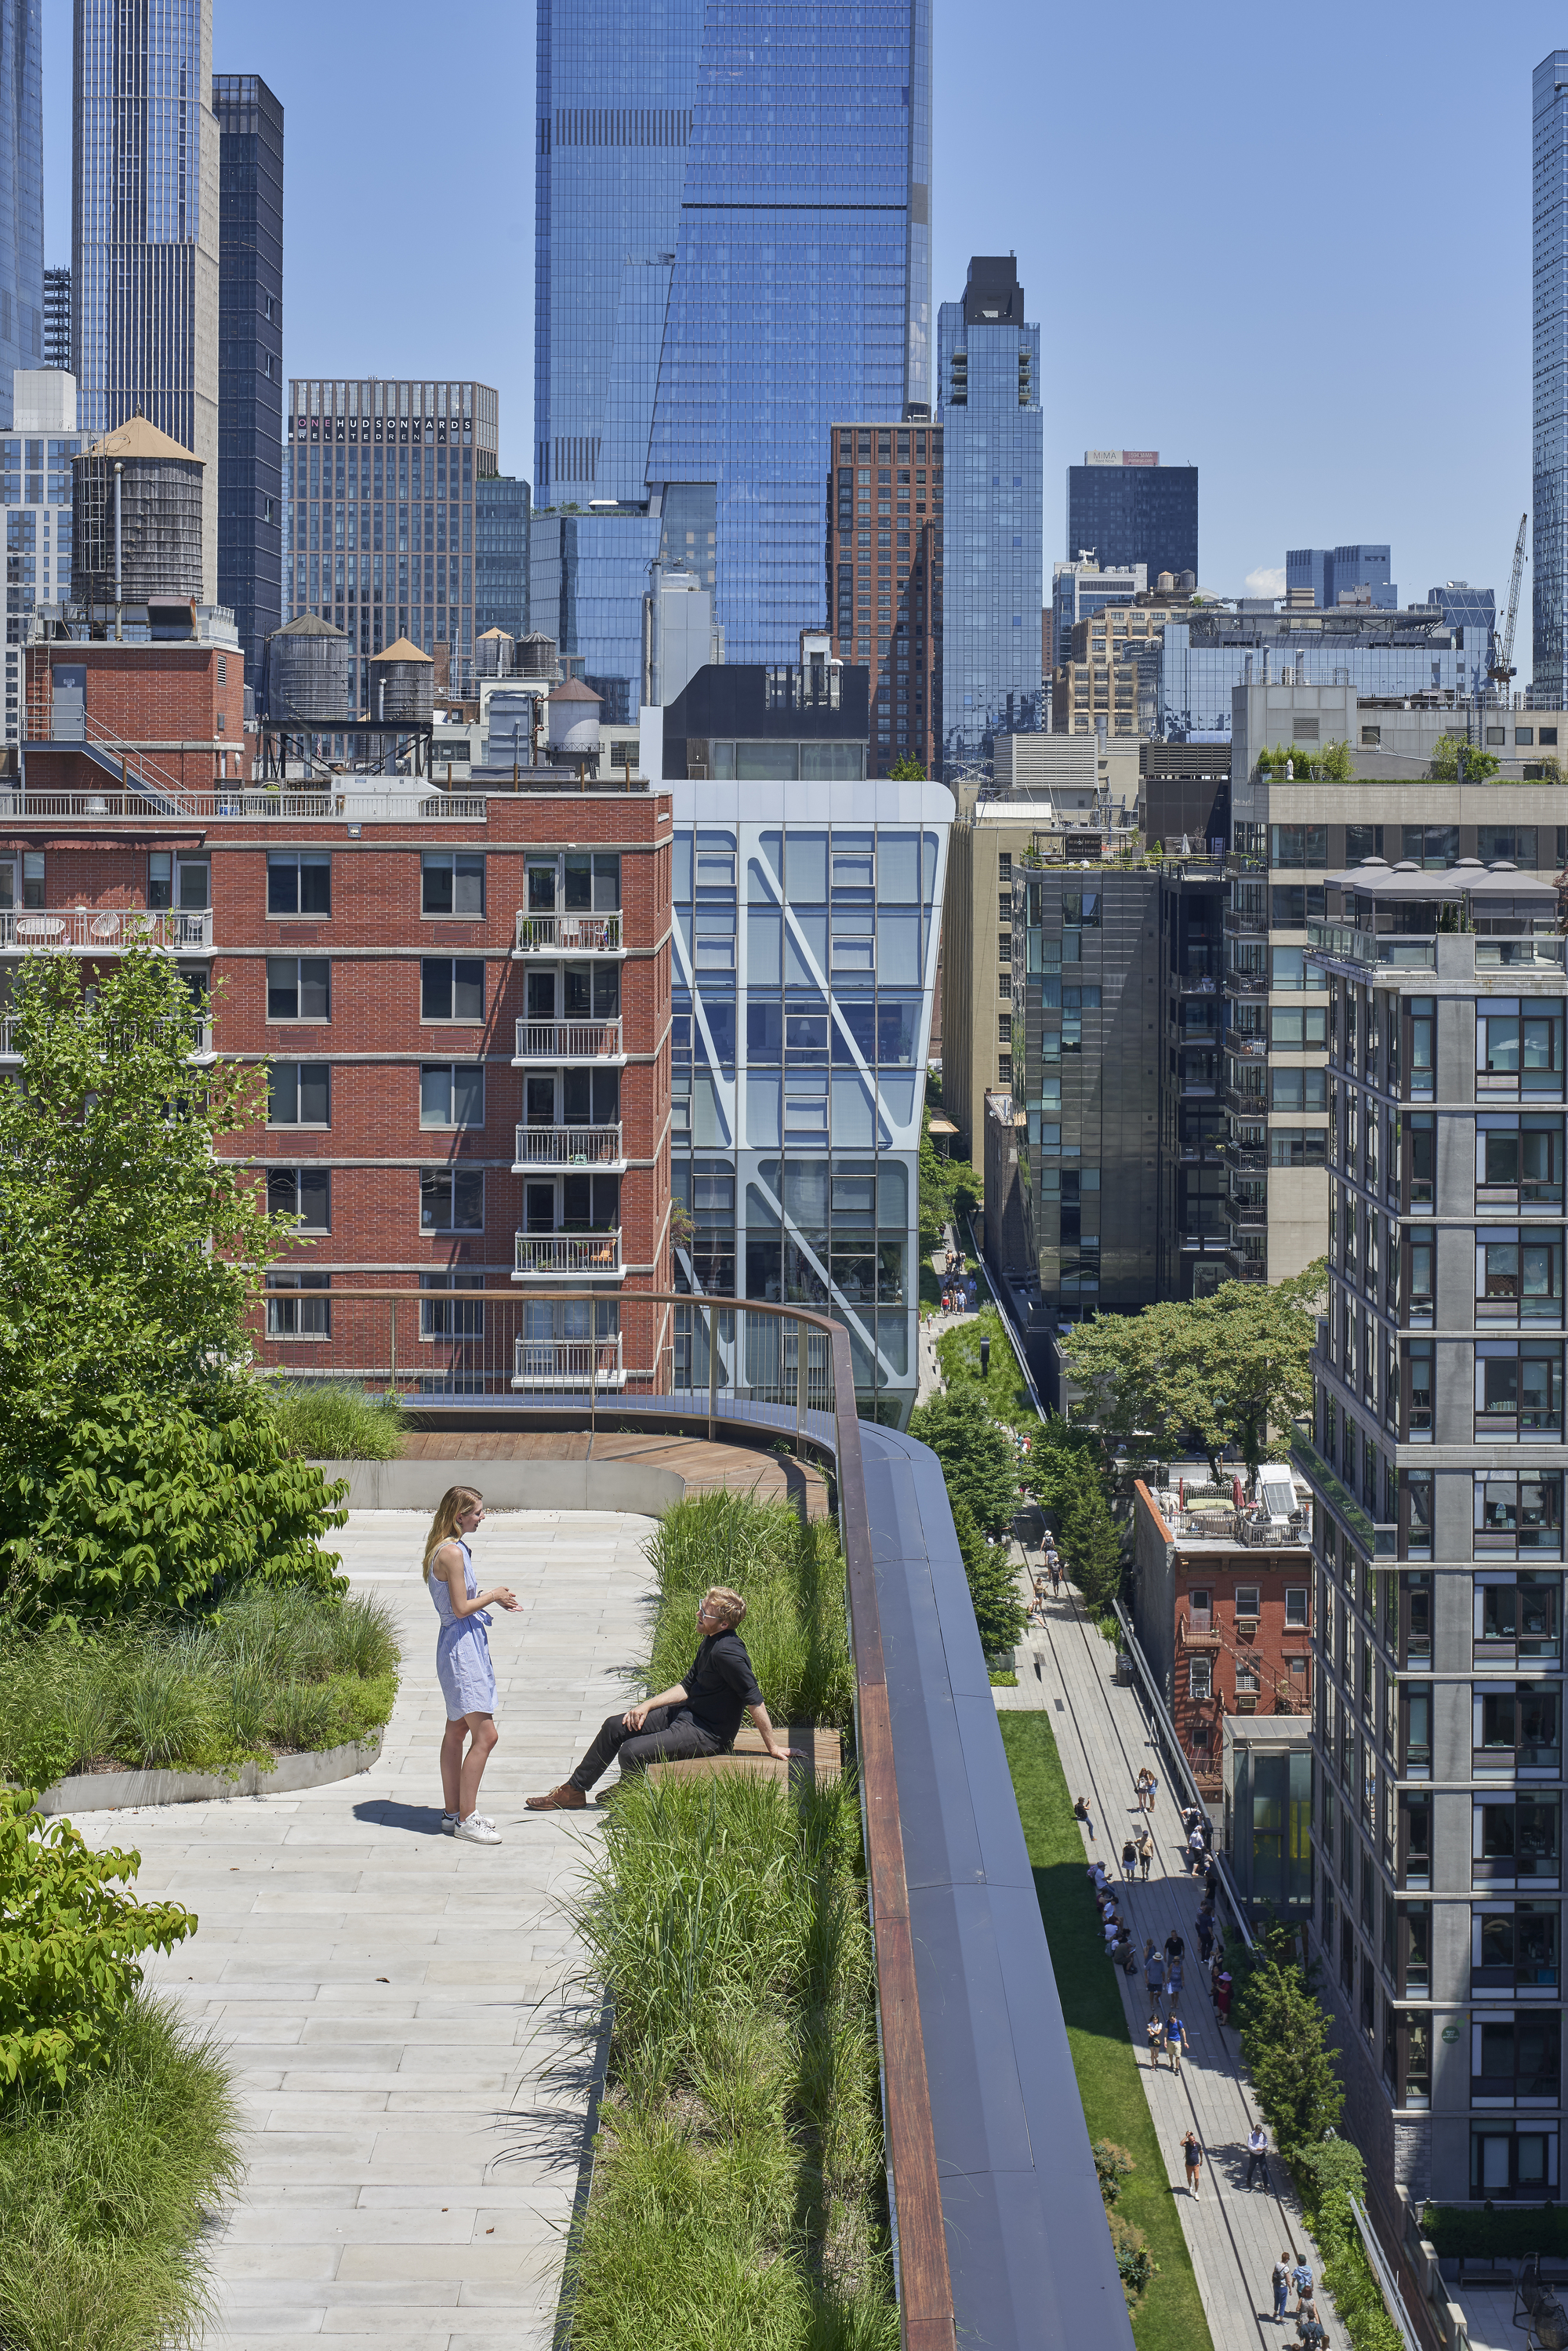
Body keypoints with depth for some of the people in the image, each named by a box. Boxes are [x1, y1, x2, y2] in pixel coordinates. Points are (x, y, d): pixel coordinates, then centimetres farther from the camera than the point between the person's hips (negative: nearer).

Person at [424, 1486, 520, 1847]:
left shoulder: (454, 1549, 13)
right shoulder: (453, 1552, -19)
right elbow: (461, 1608, -20)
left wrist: (494, 1599, 10)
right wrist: (492, 1596, -7)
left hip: (467, 1644, 11)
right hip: (462, 1645, -11)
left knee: (457, 1730, 16)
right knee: (485, 1735, -11)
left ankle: (453, 1812, 23)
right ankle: (466, 1819, -7)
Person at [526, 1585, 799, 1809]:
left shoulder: (728, 1652, -29)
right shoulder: (710, 1640, 3)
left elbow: (754, 1700, -25)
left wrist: (773, 1747, -20)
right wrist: (647, 1706, 5)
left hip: (708, 1735, -10)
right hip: (687, 1713, 10)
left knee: (632, 1752, -21)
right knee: (615, 1726, 8)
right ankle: (574, 1790, 21)